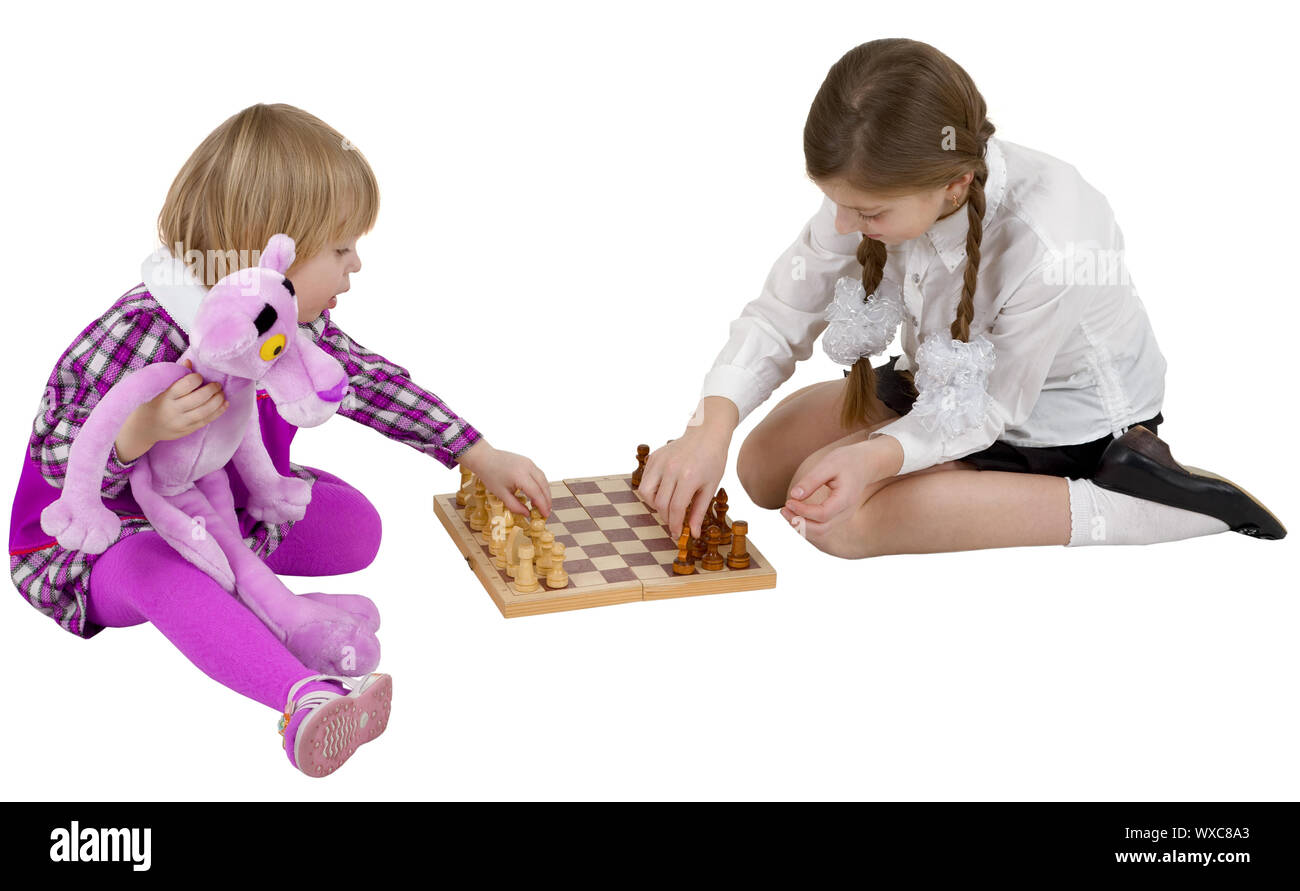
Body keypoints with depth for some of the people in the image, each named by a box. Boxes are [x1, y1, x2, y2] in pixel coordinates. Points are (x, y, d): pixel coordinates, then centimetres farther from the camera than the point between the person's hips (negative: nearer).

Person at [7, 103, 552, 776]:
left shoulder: (294, 321, -7)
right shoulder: (145, 332, -32)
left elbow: (371, 382, 4)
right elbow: (58, 459, -28)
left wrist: (481, 457, 3)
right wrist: (141, 429, -50)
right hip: (104, 536, -7)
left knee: (357, 526, -4)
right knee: (156, 572, -41)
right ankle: (305, 696, -60)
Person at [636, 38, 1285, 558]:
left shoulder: (1048, 251, -39)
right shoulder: (879, 192, -22)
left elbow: (993, 408, -27)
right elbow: (779, 316, -18)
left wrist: (875, 457, -44)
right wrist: (711, 428, -35)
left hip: (1057, 417, -8)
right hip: (946, 384, 8)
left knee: (842, 518, -23)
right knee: (764, 466, 0)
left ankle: (1137, 502, -15)